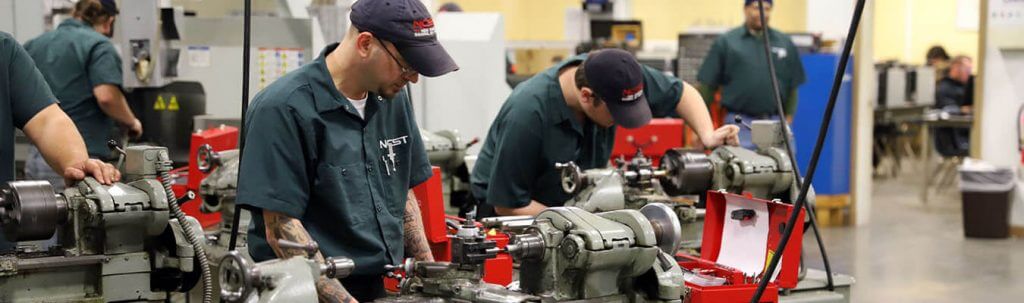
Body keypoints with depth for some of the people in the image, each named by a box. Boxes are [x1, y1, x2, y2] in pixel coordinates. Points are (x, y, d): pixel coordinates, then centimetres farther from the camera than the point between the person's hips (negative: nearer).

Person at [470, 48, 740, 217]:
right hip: (509, 206, -5)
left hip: (572, 201, 5)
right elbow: (507, 204, -26)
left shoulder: (618, 75, -18)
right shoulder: (527, 114, -34)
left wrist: (707, 136, -16)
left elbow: (682, 92, 0)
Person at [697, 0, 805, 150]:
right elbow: (707, 86, 3)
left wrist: (788, 119, 4)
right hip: (740, 125, -2)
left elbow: (793, 87, 14)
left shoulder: (785, 43, 12)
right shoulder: (726, 42, 4)